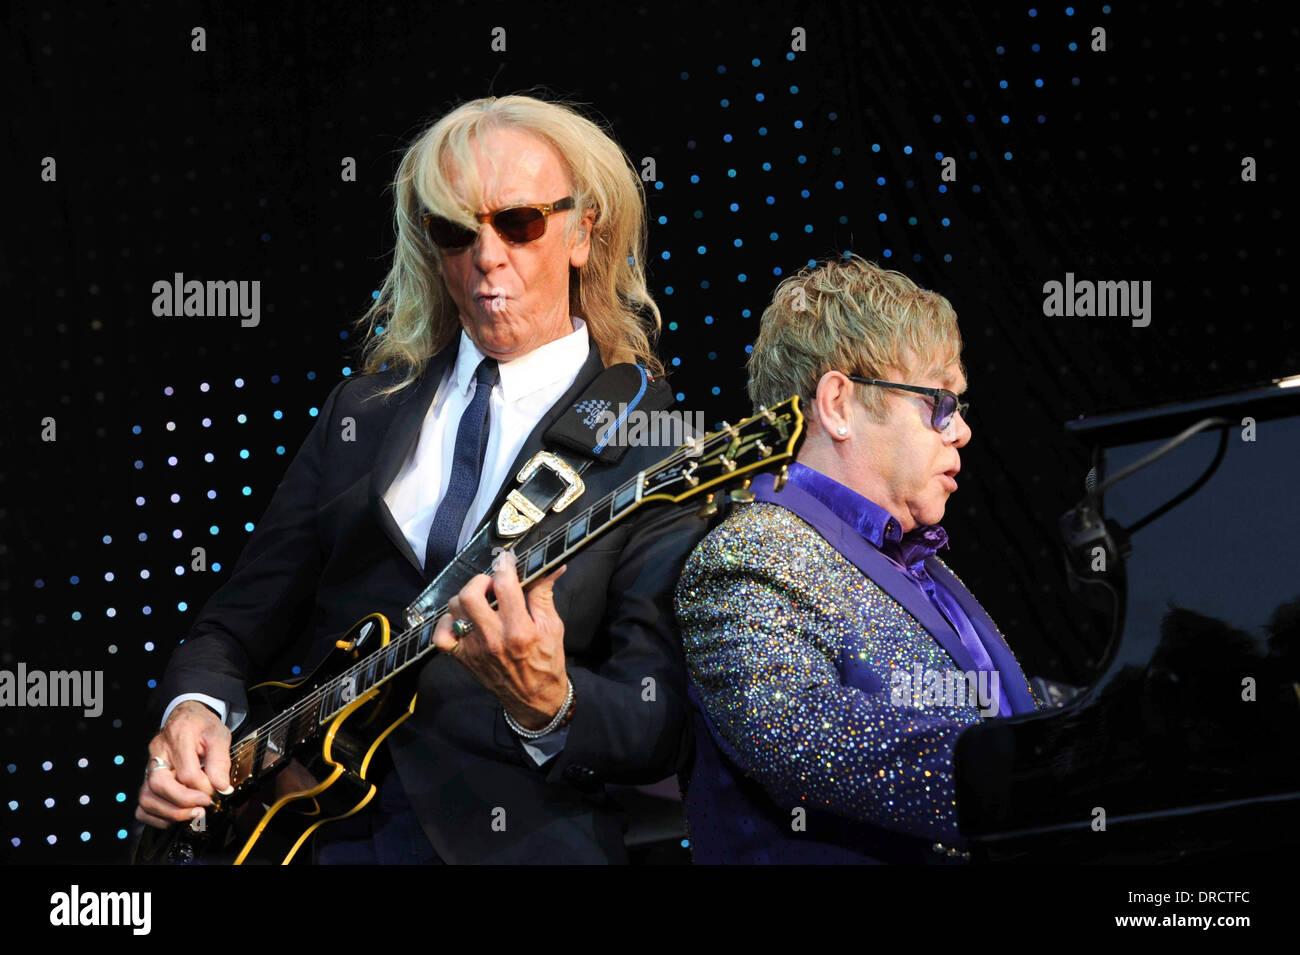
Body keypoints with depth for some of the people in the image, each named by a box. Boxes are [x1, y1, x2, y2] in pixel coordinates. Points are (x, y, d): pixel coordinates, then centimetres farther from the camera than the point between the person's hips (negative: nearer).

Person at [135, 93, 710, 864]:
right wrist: (194, 709, -4)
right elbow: (240, 626, 16)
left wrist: (548, 708, -25)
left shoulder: (653, 456, 0)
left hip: (511, 839, -2)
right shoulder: (362, 413, 15)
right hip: (321, 833, 2)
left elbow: (665, 732, -6)